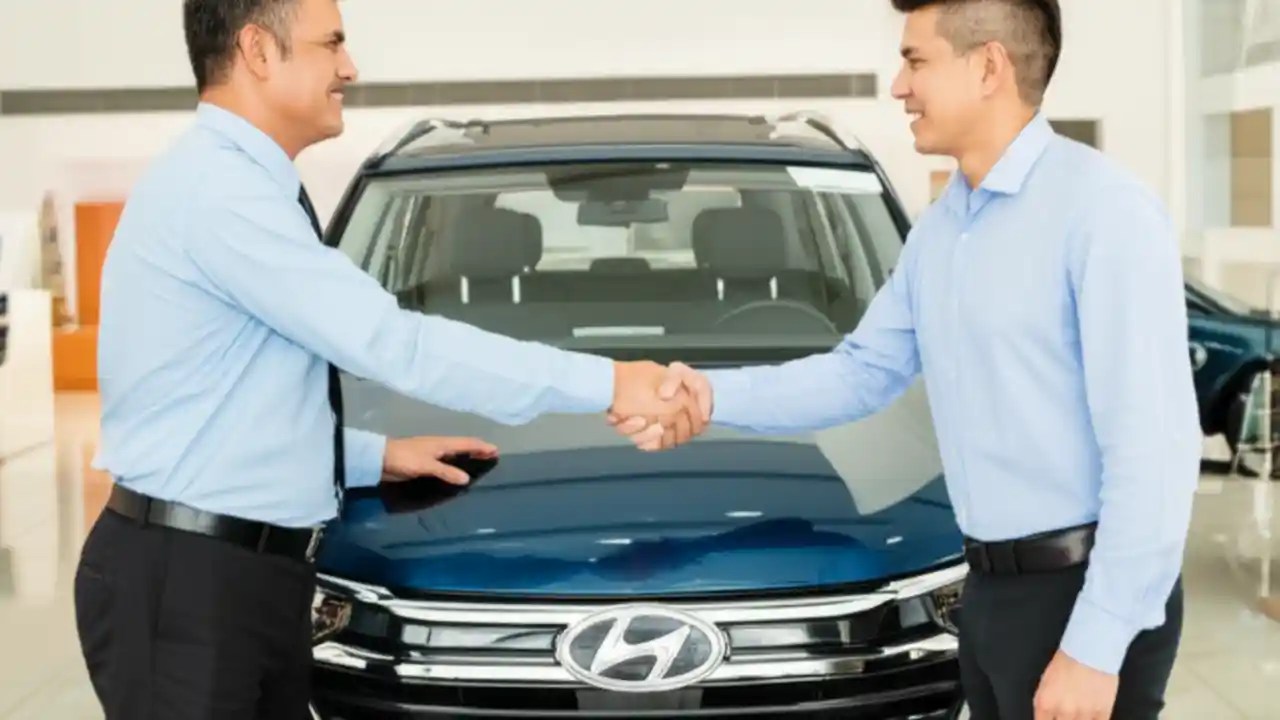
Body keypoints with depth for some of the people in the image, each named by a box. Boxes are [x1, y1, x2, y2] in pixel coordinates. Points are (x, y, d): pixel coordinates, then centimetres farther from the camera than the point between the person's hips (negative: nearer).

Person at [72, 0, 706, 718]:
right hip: (185, 586, -9)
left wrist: (377, 455, 15)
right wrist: (606, 383, -20)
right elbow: (391, 344, -22)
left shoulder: (235, 186, 14)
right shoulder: (216, 190, -18)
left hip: (254, 577, 9)